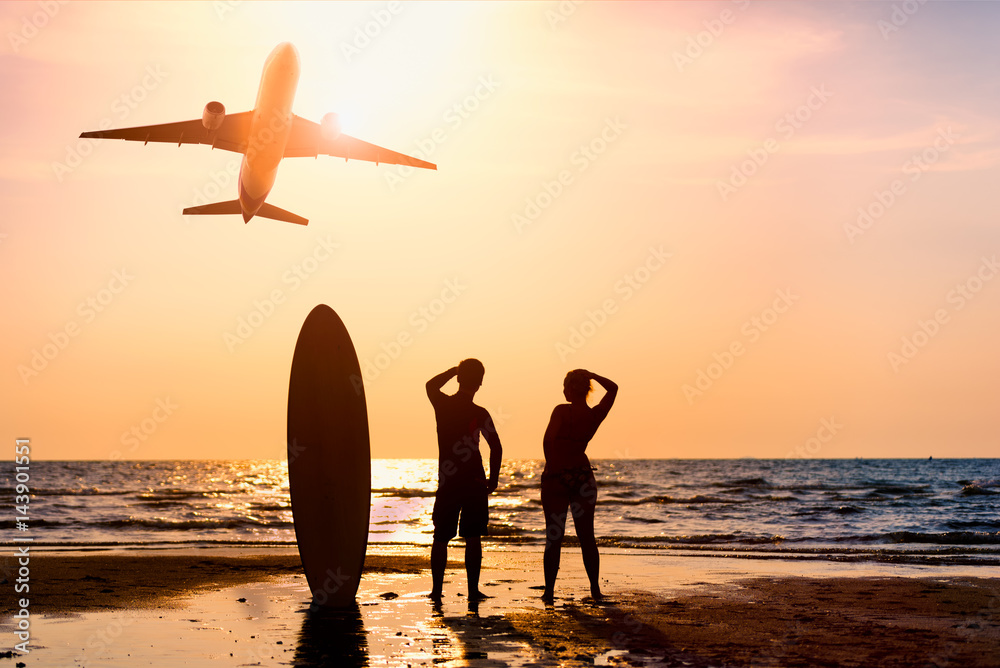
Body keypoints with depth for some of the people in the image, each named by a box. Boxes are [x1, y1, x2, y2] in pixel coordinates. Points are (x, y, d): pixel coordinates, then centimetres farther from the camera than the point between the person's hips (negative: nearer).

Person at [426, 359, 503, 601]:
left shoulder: (442, 404, -3)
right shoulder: (479, 414, -9)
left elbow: (431, 385, 21)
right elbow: (496, 447, -11)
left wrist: (454, 370, 21)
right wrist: (494, 478, 0)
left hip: (447, 483, 2)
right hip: (474, 483, -2)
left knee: (441, 538, 11)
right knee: (473, 538, 4)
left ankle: (436, 588, 13)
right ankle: (473, 589, 3)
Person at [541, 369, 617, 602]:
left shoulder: (562, 411, -13)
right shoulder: (597, 415, 0)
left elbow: (548, 440, -24)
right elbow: (613, 388, 17)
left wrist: (552, 466, -13)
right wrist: (591, 375, 8)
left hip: (556, 477, -3)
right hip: (582, 476, 3)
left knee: (554, 537, 3)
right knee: (587, 536, 11)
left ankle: (549, 590, 3)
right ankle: (595, 588, 12)